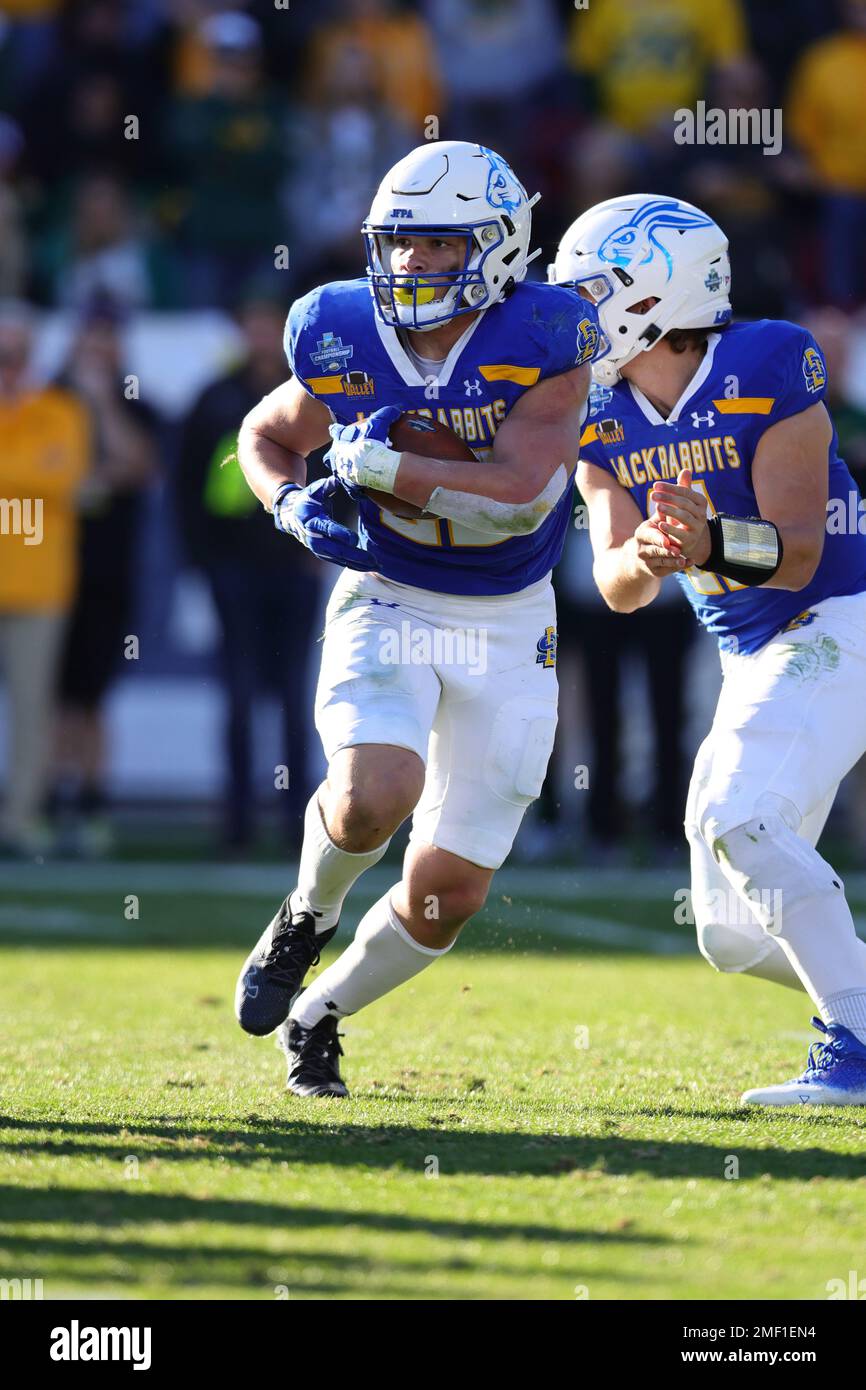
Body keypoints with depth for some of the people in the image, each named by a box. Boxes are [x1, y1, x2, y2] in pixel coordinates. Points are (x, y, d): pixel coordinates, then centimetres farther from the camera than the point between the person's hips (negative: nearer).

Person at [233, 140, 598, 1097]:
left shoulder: (544, 343, -15)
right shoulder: (343, 341, -7)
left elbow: (518, 495, -26)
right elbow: (265, 438, 12)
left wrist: (381, 464, -24)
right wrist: (295, 507, -8)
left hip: (505, 625, 0)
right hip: (384, 603, 0)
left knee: (449, 892, 2)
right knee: (375, 794, -30)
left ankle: (317, 1014, 28)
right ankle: (309, 914, 4)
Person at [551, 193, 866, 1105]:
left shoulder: (765, 371, -16)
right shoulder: (603, 422, 3)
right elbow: (619, 588, -7)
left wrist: (713, 543, -40)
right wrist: (643, 558, -30)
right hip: (756, 657, 8)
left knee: (739, 820, -27)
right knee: (735, 935, 4)